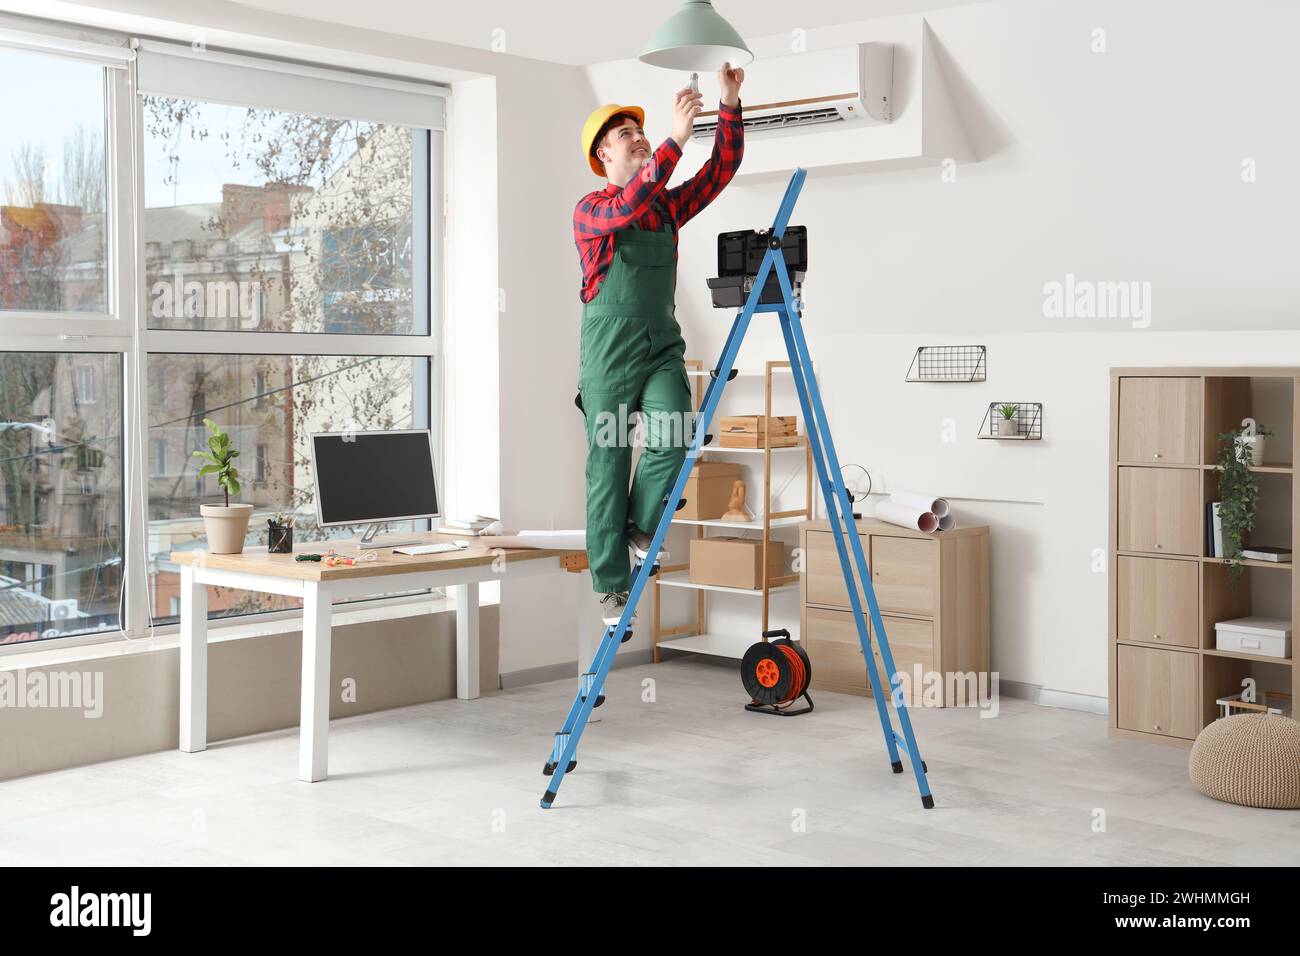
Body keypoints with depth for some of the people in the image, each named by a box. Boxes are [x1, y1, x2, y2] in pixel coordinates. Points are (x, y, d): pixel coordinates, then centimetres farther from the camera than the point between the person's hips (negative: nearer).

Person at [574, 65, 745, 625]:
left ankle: (641, 528, 3)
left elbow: (721, 171, 2)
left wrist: (729, 107, -10)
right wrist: (676, 138, -33)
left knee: (671, 434, -23)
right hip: (608, 355, -3)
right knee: (608, 468, 2)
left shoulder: (668, 206, 10)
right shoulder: (589, 211, -6)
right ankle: (612, 587, 13)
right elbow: (630, 207, -27)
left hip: (661, 348, 3)